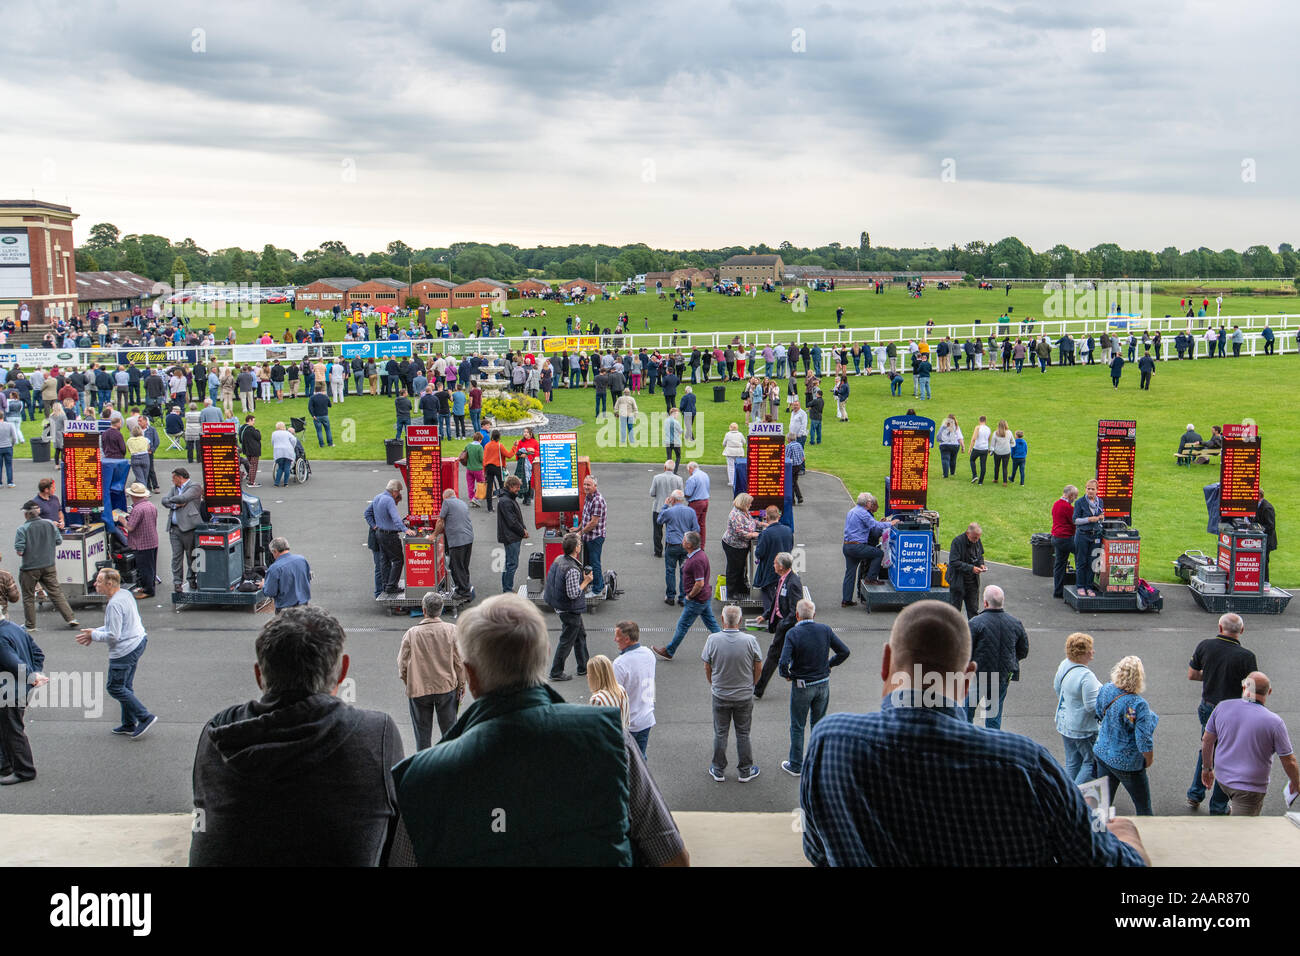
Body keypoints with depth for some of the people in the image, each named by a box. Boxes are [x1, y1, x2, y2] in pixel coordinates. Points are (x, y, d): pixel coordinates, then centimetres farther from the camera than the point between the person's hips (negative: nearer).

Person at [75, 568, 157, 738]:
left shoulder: (114, 605, -23)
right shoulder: (126, 594, 8)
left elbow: (113, 636, -23)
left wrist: (93, 635, -7)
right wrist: (96, 631, 12)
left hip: (124, 651, -10)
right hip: (139, 642, 10)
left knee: (115, 687, 1)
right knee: (126, 686, 17)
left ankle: (145, 717, 0)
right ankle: (129, 725, 24)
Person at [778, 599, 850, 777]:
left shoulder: (793, 633, -18)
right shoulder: (825, 630, -7)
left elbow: (783, 662, -25)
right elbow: (844, 651, -5)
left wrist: (786, 674, -5)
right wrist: (829, 665, 8)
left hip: (802, 686, -4)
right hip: (823, 683, 4)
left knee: (797, 726, 11)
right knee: (819, 724, 20)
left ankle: (796, 766, 20)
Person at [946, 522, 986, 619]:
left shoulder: (977, 541, 0)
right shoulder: (957, 541, -20)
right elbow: (954, 562, -24)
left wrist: (981, 564, -4)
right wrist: (971, 568, -28)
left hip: (973, 581, 5)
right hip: (958, 581, -5)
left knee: (974, 610, 11)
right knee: (955, 608, 6)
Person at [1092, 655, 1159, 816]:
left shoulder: (1105, 690, -11)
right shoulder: (1139, 705, -29)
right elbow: (1144, 742, -22)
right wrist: (1149, 760, -4)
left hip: (1102, 754, 6)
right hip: (1126, 763, -6)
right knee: (1143, 806, 14)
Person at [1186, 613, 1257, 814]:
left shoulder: (1205, 645, -9)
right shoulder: (1246, 656, -21)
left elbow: (1191, 675, 2)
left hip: (1207, 707, 4)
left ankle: (1195, 795, 33)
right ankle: (1218, 808, 20)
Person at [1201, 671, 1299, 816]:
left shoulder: (1222, 707, -7)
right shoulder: (1274, 722, -17)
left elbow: (1207, 741, 3)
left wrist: (1207, 768, 19)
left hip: (1222, 778, 5)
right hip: (1249, 789, -5)